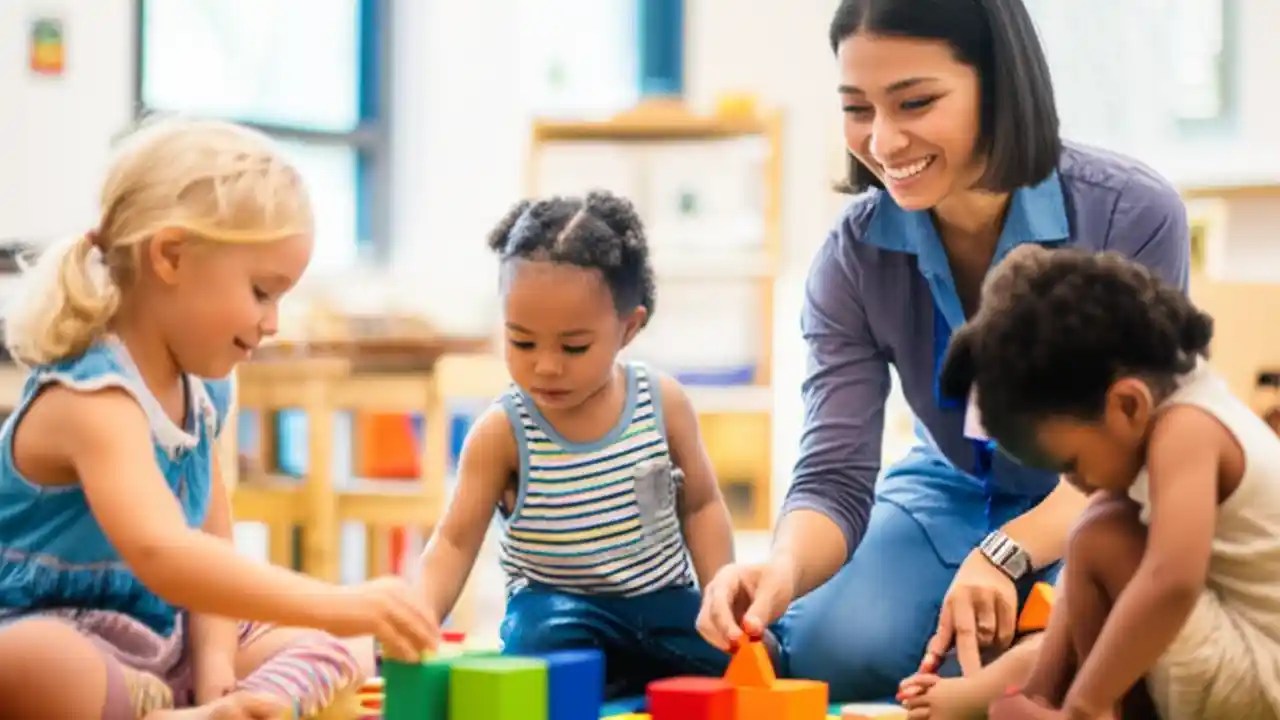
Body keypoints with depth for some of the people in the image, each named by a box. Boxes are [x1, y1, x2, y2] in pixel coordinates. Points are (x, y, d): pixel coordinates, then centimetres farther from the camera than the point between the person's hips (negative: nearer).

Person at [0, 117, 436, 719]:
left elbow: (213, 555, 7)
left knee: (338, 656, -1)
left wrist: (216, 668, -12)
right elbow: (162, 553, -39)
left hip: (164, 651, 9)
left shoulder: (199, 395, 7)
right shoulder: (94, 399, -23)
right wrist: (336, 606, -45)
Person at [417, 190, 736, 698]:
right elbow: (455, 543, -12)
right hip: (559, 607, -3)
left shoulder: (663, 402, -6)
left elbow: (700, 505, 6)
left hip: (663, 601, 3)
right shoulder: (501, 432, -12)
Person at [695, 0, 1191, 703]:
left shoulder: (1132, 216, -23)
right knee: (828, 652, -27)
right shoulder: (854, 255, -16)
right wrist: (784, 568, -44)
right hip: (949, 500, 3)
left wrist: (1005, 555, -42)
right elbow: (833, 476, -19)